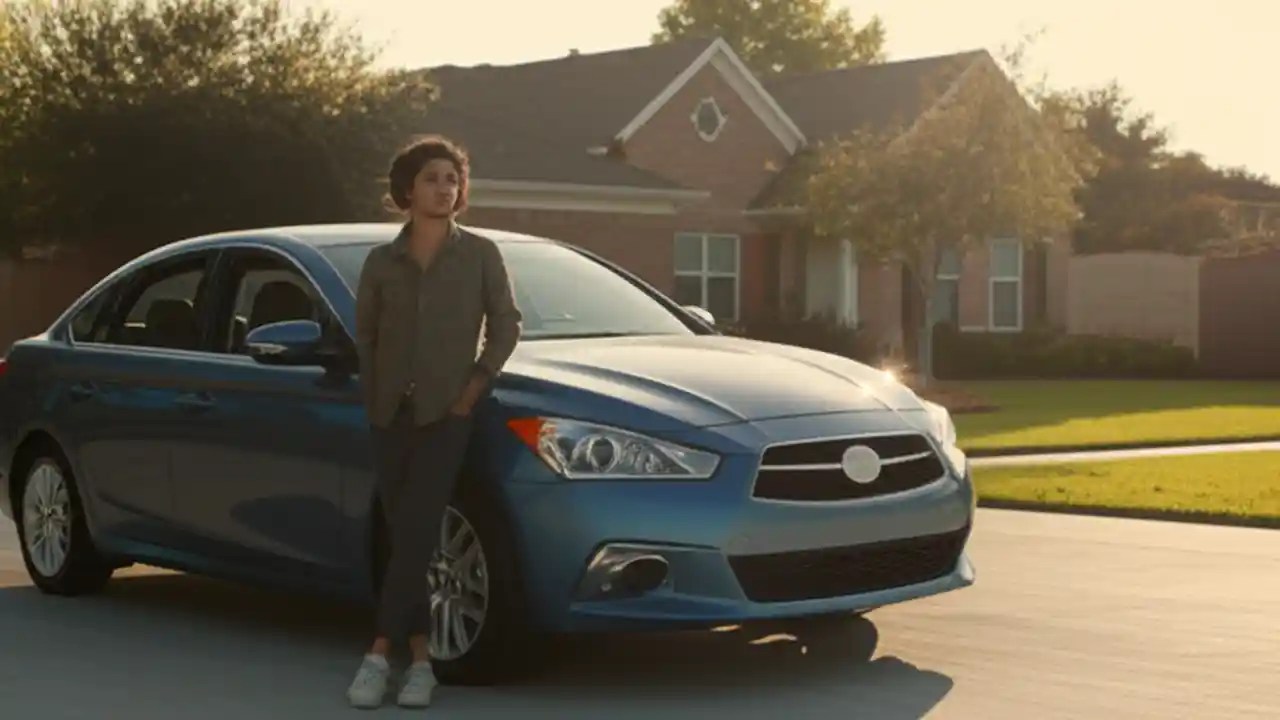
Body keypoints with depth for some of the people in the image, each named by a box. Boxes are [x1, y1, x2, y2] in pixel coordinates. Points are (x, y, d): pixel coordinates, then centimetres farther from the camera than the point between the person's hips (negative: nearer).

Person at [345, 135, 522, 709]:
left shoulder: (480, 254, 2)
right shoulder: (382, 261, 7)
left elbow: (506, 325, 4)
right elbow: (364, 335, 15)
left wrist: (474, 389, -4)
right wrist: (373, 398, 6)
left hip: (444, 415, -3)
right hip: (391, 417, 3)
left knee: (414, 538, -13)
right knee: (405, 540, 3)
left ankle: (380, 655, -12)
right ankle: (421, 659, 8)